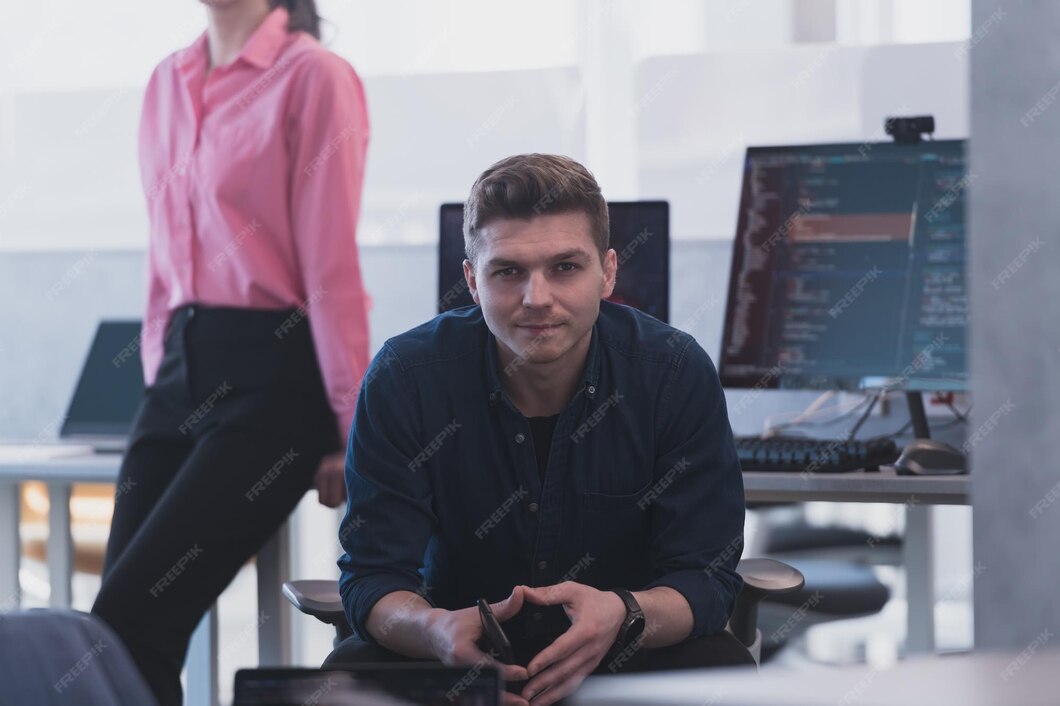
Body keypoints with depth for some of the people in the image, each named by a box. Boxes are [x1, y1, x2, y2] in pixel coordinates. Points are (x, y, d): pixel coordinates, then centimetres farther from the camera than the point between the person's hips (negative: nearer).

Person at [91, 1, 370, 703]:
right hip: (179, 371, 7)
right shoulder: (169, 82, 15)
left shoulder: (313, 77, -6)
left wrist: (351, 432, -11)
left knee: (129, 623, -16)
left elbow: (332, 269, -10)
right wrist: (161, 376, 17)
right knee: (125, 631, -3)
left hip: (271, 377, -7)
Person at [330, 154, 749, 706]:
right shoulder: (404, 377, -13)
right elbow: (372, 578, -14)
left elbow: (706, 578, -12)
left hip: (623, 653, 0)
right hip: (460, 658, 0)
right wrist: (435, 629, -38)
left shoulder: (677, 374, -11)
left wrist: (624, 615, -36)